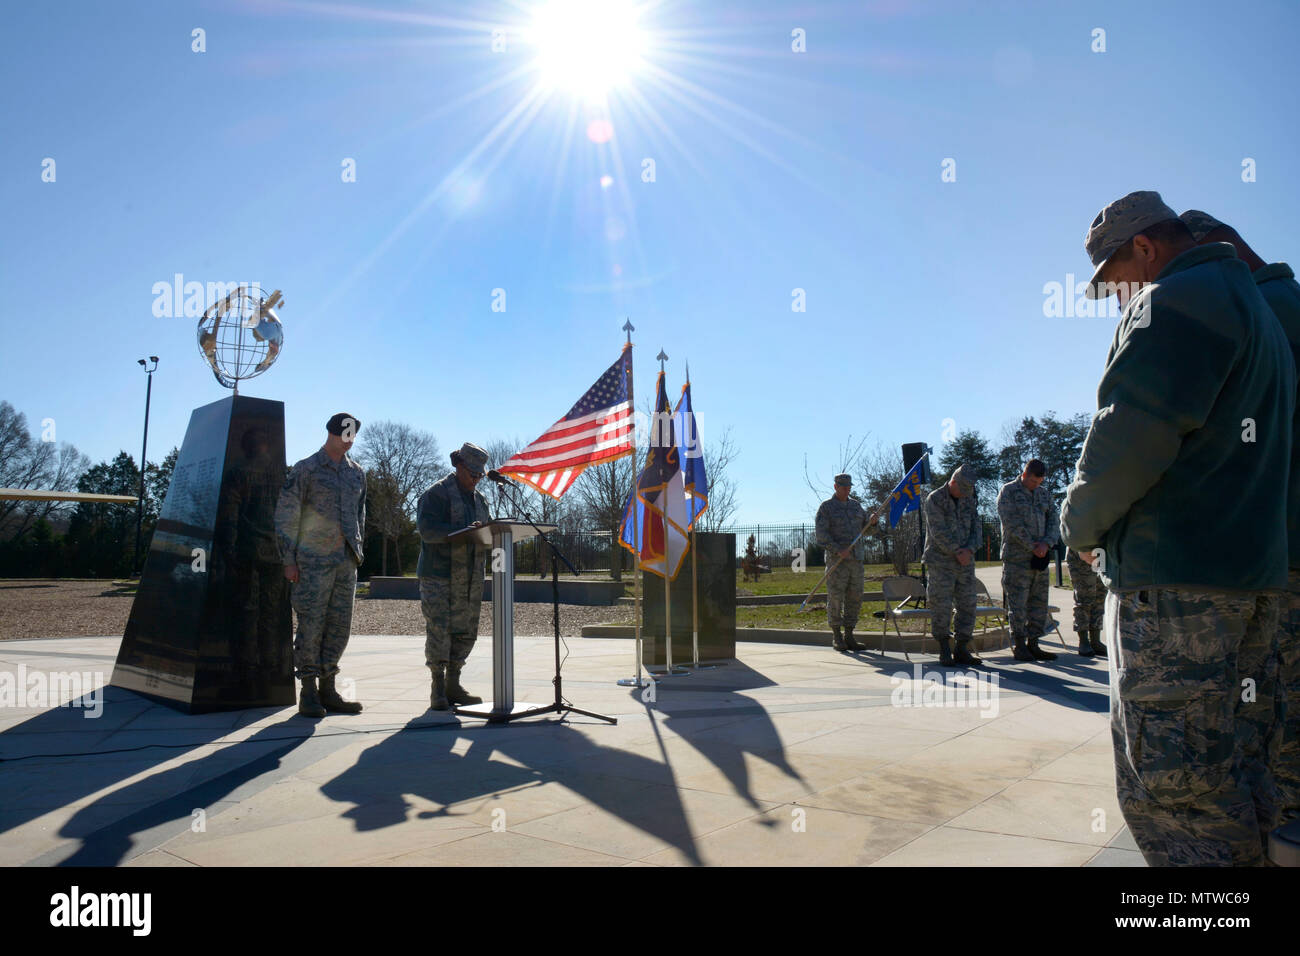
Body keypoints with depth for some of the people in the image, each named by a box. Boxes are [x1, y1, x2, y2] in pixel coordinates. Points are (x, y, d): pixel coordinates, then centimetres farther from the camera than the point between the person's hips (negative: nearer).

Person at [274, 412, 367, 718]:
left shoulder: (357, 473, 13)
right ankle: (308, 693, 6)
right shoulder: (305, 470, -3)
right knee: (311, 625, -3)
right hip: (314, 559, -5)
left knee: (339, 626, 7)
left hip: (346, 561, 5)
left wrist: (357, 552, 14)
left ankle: (328, 690, 16)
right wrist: (289, 560, -8)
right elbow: (285, 516, -4)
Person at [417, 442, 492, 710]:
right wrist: (465, 531, -27)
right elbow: (427, 529, -18)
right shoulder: (436, 493, -5)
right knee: (439, 631, -7)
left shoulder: (479, 499, 19)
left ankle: (453, 686, 16)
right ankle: (438, 689, 3)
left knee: (465, 632, 7)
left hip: (470, 578, 7)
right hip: (439, 575, -7)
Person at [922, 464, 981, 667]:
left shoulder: (968, 500, 11)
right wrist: (957, 552, -15)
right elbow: (939, 532, -14)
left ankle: (962, 651, 10)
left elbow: (977, 529, 7)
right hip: (940, 562, -6)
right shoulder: (934, 499, -8)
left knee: (967, 605, 3)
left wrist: (969, 549, -11)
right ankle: (944, 650, 7)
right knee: (941, 606, -4)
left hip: (965, 562, 6)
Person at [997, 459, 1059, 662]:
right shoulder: (1008, 491, -3)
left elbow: (1053, 522, 9)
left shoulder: (1044, 494, 15)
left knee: (1039, 602, 7)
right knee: (1017, 602, -4)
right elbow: (1013, 524, -12)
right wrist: (1032, 546, -14)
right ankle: (1019, 645, 3)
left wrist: (1046, 543, -9)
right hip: (1016, 557, -6)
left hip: (1040, 558, 6)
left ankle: (1033, 644, 15)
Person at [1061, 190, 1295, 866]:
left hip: (1172, 582, -10)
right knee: (1237, 777, 15)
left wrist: (1082, 524, 0)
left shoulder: (1178, 299, -8)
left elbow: (1130, 435, -17)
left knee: (1167, 789, -6)